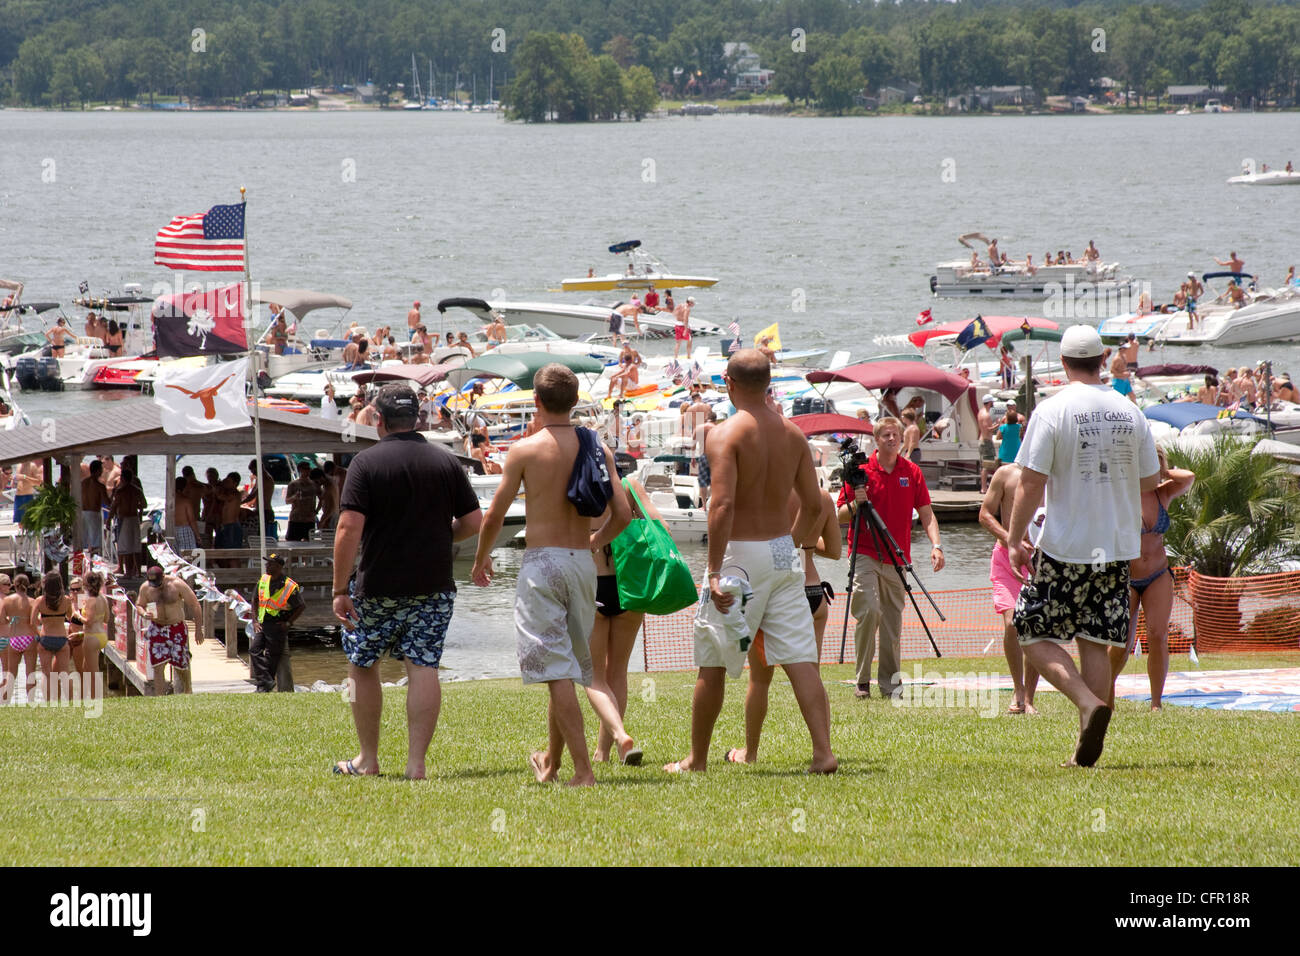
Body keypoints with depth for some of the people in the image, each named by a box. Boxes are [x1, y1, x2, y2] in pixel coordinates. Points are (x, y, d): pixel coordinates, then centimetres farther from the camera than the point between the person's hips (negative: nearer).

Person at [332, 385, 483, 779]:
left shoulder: (366, 462, -7)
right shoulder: (446, 462, 3)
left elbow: (349, 528, -14)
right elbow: (473, 522, 5)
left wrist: (340, 590, -12)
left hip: (377, 586, -2)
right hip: (434, 587, 2)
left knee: (362, 666, 13)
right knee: (423, 668, 1)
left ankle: (368, 759, 19)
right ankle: (416, 761, -5)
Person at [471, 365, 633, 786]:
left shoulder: (525, 450, -6)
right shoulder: (598, 450, 3)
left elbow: (494, 515, -3)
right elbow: (622, 514, 3)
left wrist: (481, 560, 15)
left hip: (542, 562, -5)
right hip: (583, 563, 5)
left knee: (557, 672, -6)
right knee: (570, 667, 17)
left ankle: (583, 769, -13)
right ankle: (551, 762, 28)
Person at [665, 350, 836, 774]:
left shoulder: (725, 435, -12)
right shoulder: (793, 434, 6)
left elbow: (722, 505, -22)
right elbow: (813, 504, 10)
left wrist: (715, 573, -22)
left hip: (740, 555, -5)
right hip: (784, 554, 5)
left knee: (712, 662, 8)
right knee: (800, 659, 1)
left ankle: (697, 758, 18)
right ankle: (823, 751, -9)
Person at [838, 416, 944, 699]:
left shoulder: (912, 473, 8)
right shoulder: (861, 471, -1)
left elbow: (926, 513, 9)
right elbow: (840, 517, 2)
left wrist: (935, 545, -6)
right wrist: (855, 504, -19)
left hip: (897, 559, 3)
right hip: (865, 556, -3)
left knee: (892, 622, 6)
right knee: (868, 610, -18)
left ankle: (890, 682, 14)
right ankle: (862, 681, -10)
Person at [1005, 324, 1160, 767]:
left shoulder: (1052, 411, -9)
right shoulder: (1130, 413, 4)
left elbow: (1031, 483, -11)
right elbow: (1150, 481, 11)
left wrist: (1015, 539, -1)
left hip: (1065, 547, -4)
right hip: (1118, 547, 4)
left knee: (1036, 636, 5)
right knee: (1095, 643, 8)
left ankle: (1089, 703, -17)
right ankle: (1088, 746, 4)